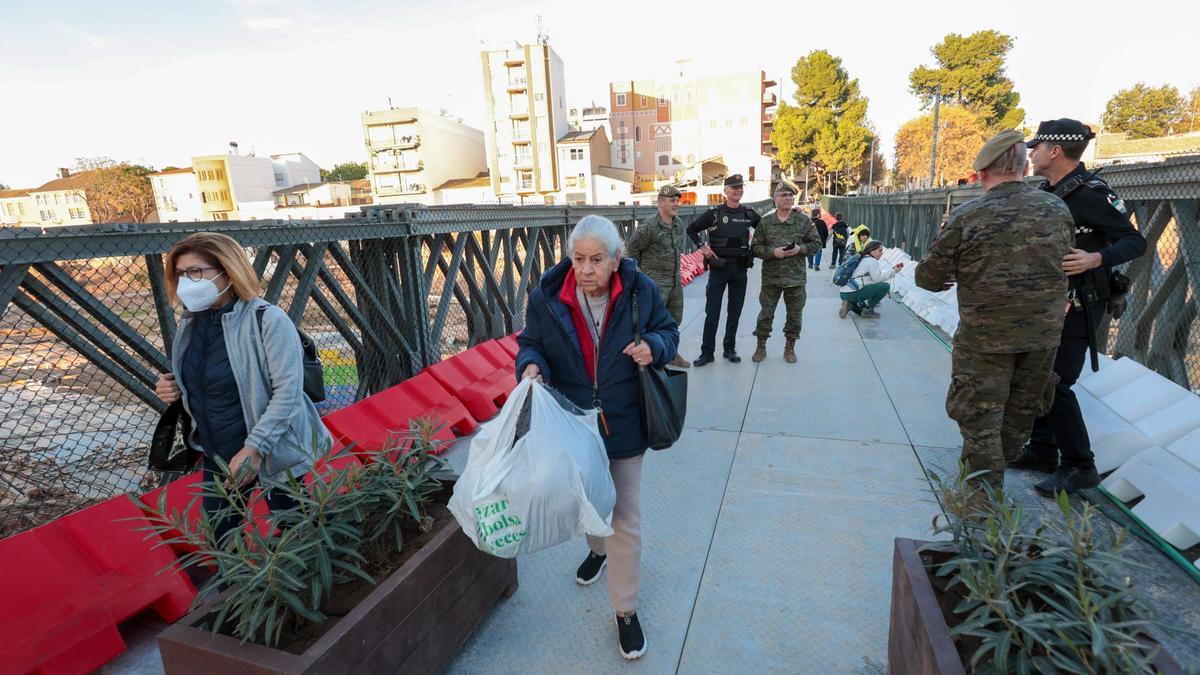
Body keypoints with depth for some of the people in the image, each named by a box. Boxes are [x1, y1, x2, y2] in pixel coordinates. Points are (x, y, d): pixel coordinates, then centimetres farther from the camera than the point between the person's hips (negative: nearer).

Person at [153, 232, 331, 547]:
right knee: (219, 540, 19)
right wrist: (173, 387, -4)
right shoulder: (191, 322, 1)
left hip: (271, 453, -6)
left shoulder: (267, 320, -21)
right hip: (216, 454, 6)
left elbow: (288, 392, -23)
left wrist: (253, 448, -27)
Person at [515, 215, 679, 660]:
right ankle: (596, 549, 60)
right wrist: (531, 365, -23)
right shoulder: (546, 296, -12)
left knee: (624, 518, 5)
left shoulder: (640, 291, -14)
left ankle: (626, 610, 26)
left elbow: (668, 331, 2)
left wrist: (653, 346, -21)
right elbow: (531, 343, 0)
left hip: (623, 425, -2)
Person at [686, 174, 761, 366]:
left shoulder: (749, 214, 7)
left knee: (735, 312, 9)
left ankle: (730, 349, 21)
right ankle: (707, 352, 4)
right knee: (712, 312, -3)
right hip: (718, 267, -3)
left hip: (740, 268, 3)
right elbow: (691, 229, 4)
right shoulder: (714, 213, -2)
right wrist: (702, 247, -7)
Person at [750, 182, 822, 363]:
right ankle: (761, 347, 19)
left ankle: (790, 348, 25)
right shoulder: (765, 222, 2)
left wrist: (800, 249, -12)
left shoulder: (804, 220, 3)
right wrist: (773, 251, -16)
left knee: (795, 315, 8)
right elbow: (755, 247, 1)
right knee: (766, 313, 4)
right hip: (771, 278, -1)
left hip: (796, 278, 1)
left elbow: (816, 244, 6)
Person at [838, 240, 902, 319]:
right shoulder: (872, 260, -5)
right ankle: (868, 309, -4)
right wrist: (893, 271, 2)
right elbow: (877, 278, -7)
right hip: (853, 293, -10)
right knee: (885, 286, -6)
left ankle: (850, 305, 6)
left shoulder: (862, 259, 23)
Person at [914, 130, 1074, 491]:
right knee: (1021, 411, 22)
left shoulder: (968, 216, -16)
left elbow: (928, 276, -12)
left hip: (985, 336, -5)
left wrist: (944, 281, 11)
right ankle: (996, 470, 41)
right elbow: (1063, 263, 12)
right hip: (1044, 331, 5)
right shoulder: (1057, 208, -2)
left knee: (979, 418, 9)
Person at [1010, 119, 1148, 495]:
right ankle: (1042, 451, 25)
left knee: (1055, 383, -8)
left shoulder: (1091, 192, -15)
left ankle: (1080, 468, 7)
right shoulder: (1045, 192, 10)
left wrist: (1095, 259, -33)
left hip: (1077, 305, -9)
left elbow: (1135, 242, -16)